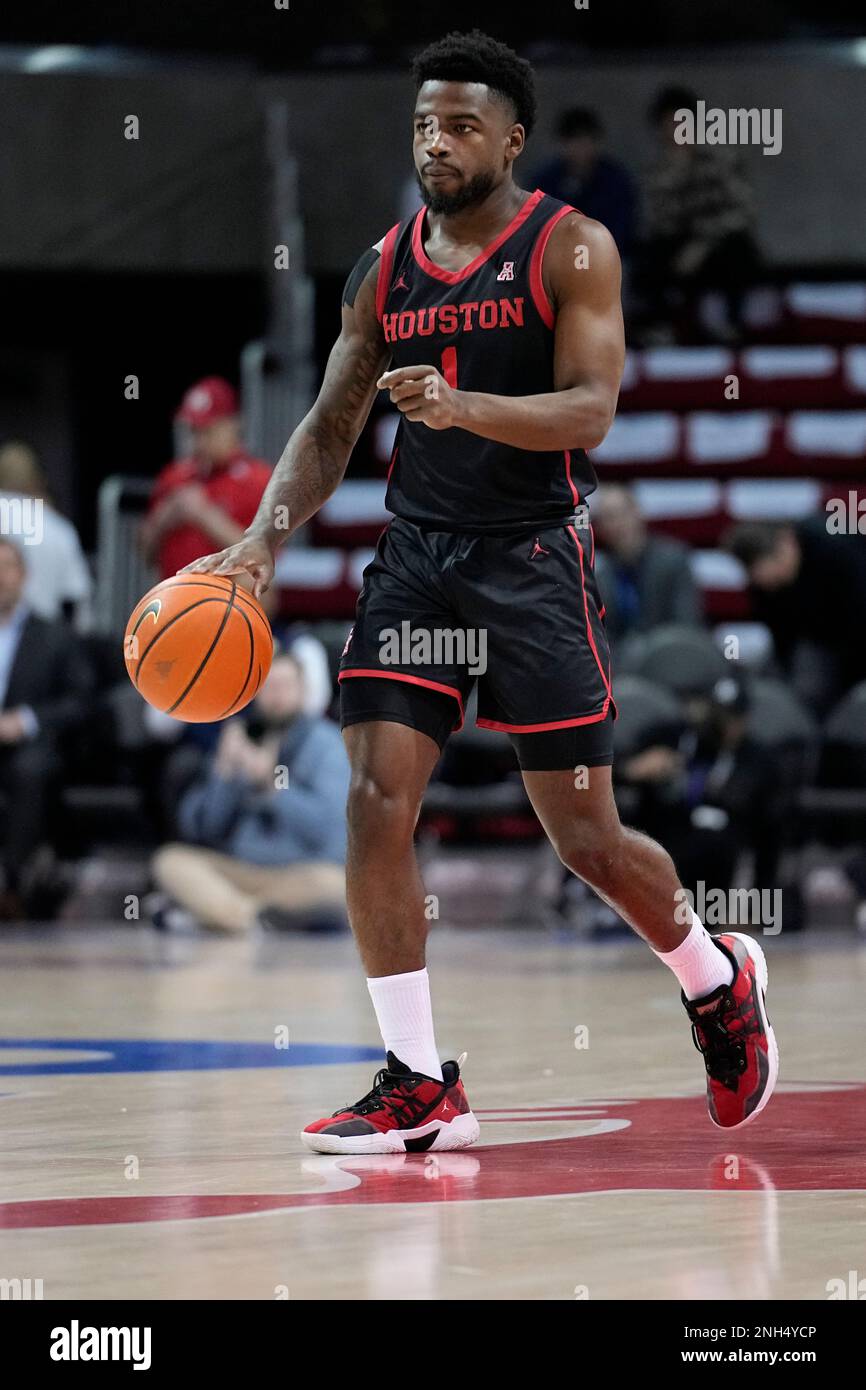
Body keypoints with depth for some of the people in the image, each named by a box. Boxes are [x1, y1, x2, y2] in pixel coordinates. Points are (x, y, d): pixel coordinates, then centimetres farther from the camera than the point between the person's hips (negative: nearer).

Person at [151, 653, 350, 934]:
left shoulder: (324, 742, -2)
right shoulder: (238, 737, 9)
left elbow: (329, 826, -16)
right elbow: (202, 828, 2)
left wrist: (273, 784, -24)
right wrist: (224, 771, -12)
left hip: (302, 880, -4)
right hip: (242, 875, 4)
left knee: (330, 882, -37)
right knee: (170, 861, -18)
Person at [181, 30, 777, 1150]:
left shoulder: (571, 249, -5)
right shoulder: (386, 268, 9)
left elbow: (588, 411, -15)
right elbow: (331, 425, 13)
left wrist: (464, 406, -32)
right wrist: (264, 537, -4)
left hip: (533, 556, -4)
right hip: (415, 554, 4)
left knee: (586, 838, 0)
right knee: (376, 804, -11)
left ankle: (720, 981, 30)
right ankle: (419, 1088, -4)